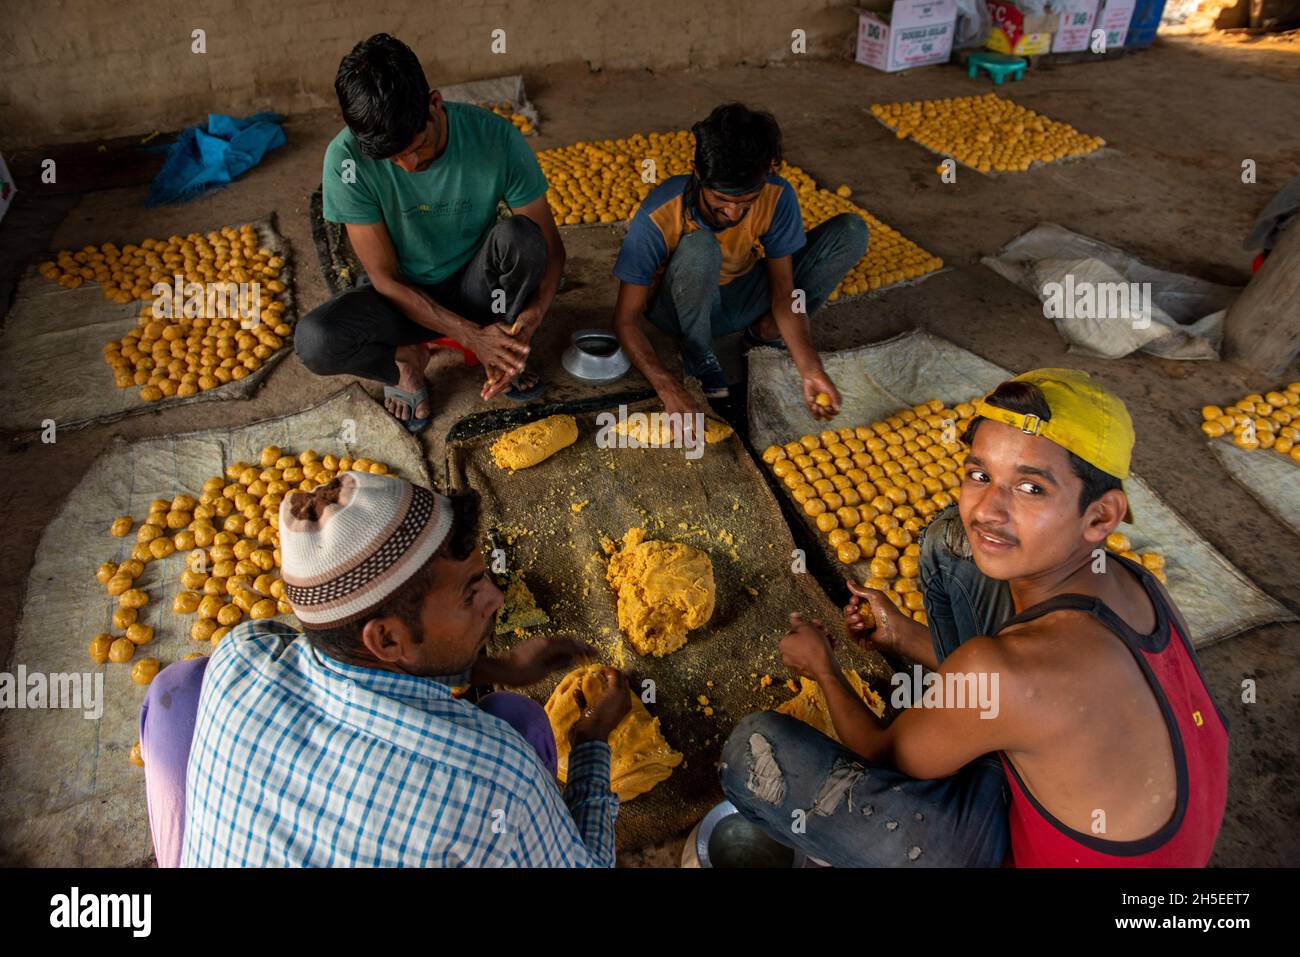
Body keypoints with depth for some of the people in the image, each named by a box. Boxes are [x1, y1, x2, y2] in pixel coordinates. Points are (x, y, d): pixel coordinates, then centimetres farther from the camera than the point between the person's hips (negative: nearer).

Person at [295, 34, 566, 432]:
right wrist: (471, 336, -29)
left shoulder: (495, 137, -21)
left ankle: (507, 355, -7)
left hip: (475, 288, 1)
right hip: (406, 297, 0)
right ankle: (404, 360, 4)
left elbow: (550, 247, -14)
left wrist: (534, 314, -35)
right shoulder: (347, 159, -22)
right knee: (312, 342, -30)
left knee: (518, 235, -33)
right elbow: (385, 279, -17)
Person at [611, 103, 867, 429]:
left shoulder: (777, 197, -23)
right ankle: (697, 355, -14)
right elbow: (625, 319, -28)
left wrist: (810, 370, -33)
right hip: (683, 309, -3)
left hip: (739, 298, 3)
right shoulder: (659, 216, -31)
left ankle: (766, 332, -3)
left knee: (851, 230, -14)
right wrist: (668, 387, -43)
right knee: (699, 248, -40)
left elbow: (784, 292, -18)